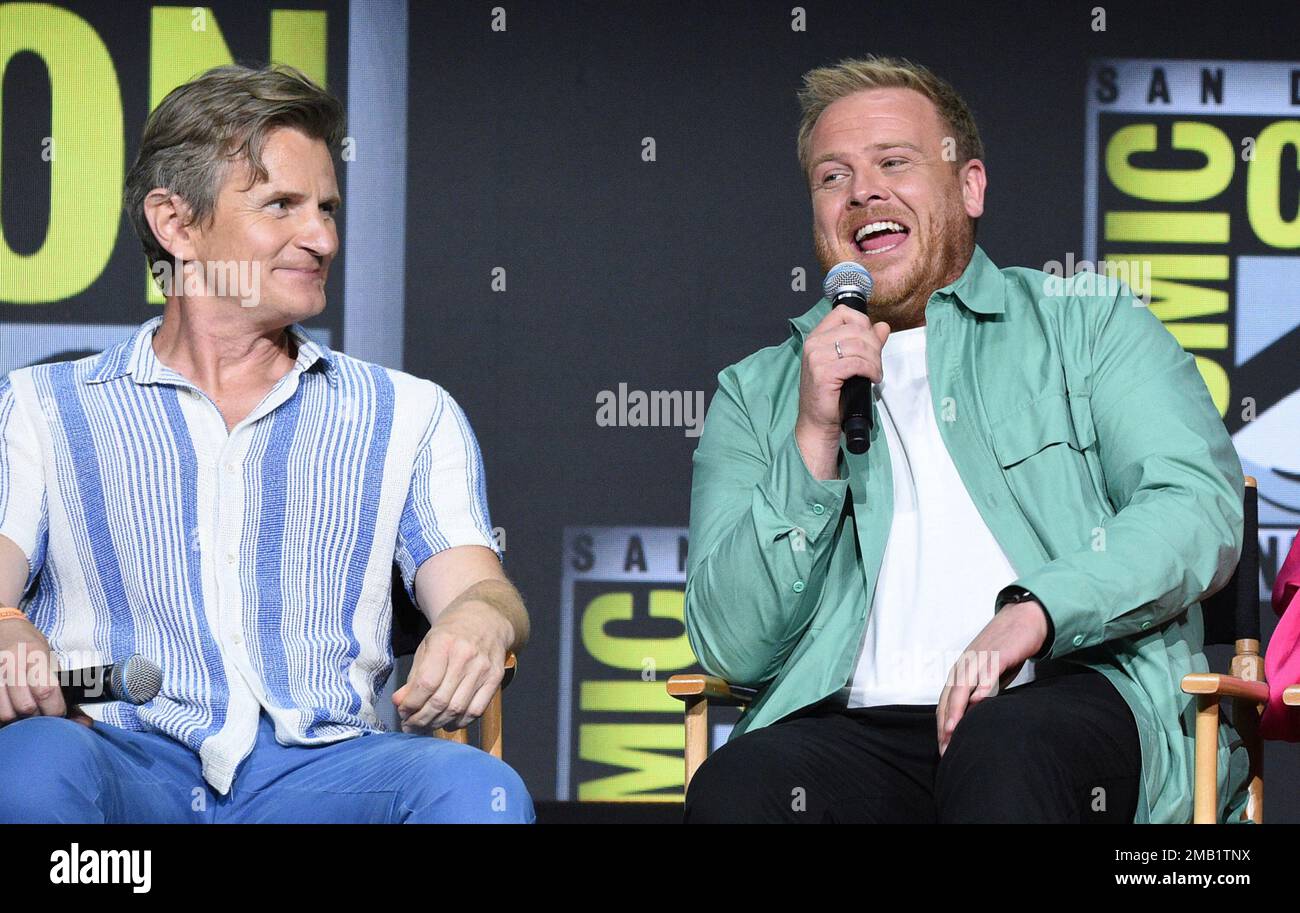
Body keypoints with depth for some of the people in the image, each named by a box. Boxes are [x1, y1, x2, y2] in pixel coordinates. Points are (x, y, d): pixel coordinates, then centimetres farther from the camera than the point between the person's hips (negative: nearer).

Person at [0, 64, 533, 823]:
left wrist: (481, 620, -19)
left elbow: (475, 584, 8)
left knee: (479, 789, -33)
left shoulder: (409, 415, 22)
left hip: (318, 765, 1)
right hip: (123, 753, -1)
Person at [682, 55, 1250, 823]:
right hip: (855, 725, 2)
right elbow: (732, 649, 11)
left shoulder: (1089, 321, 18)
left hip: (1076, 691, -2)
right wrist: (815, 438, 0)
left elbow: (1201, 507, 1)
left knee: (1004, 752, -39)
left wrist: (1032, 611, -17)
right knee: (735, 786, -33)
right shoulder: (755, 395, 23)